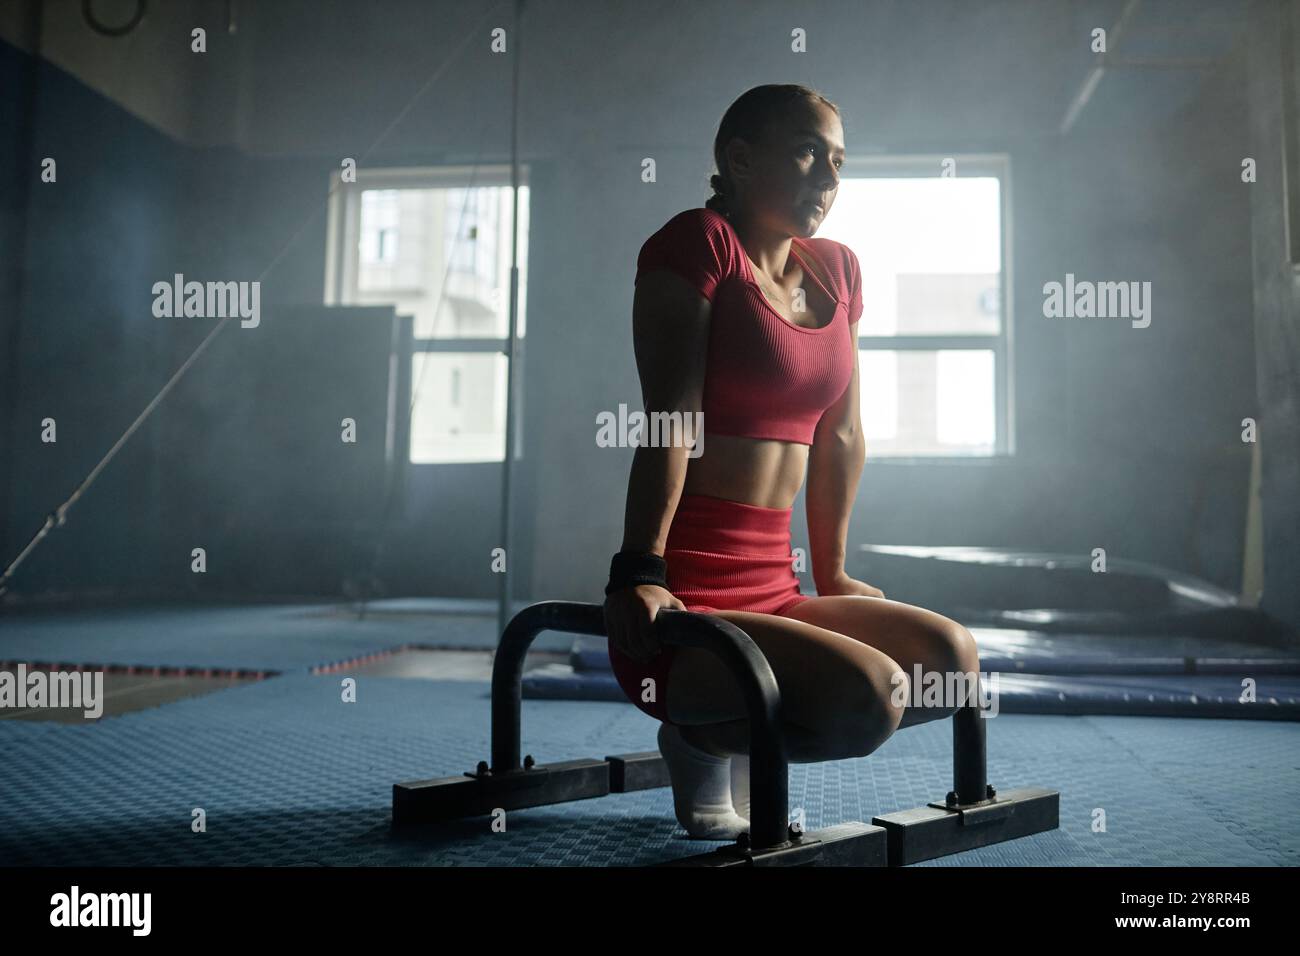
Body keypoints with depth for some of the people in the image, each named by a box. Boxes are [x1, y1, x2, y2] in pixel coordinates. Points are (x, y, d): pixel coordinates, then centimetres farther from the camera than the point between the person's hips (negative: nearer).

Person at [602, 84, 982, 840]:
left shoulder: (837, 270, 15)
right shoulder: (697, 242, -6)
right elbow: (671, 419, -15)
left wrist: (833, 574, 21)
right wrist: (641, 572, -20)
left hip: (772, 594, 8)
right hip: (682, 606, -8)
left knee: (954, 660, -2)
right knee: (868, 698, -25)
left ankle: (741, 732, 13)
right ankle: (701, 736, 5)